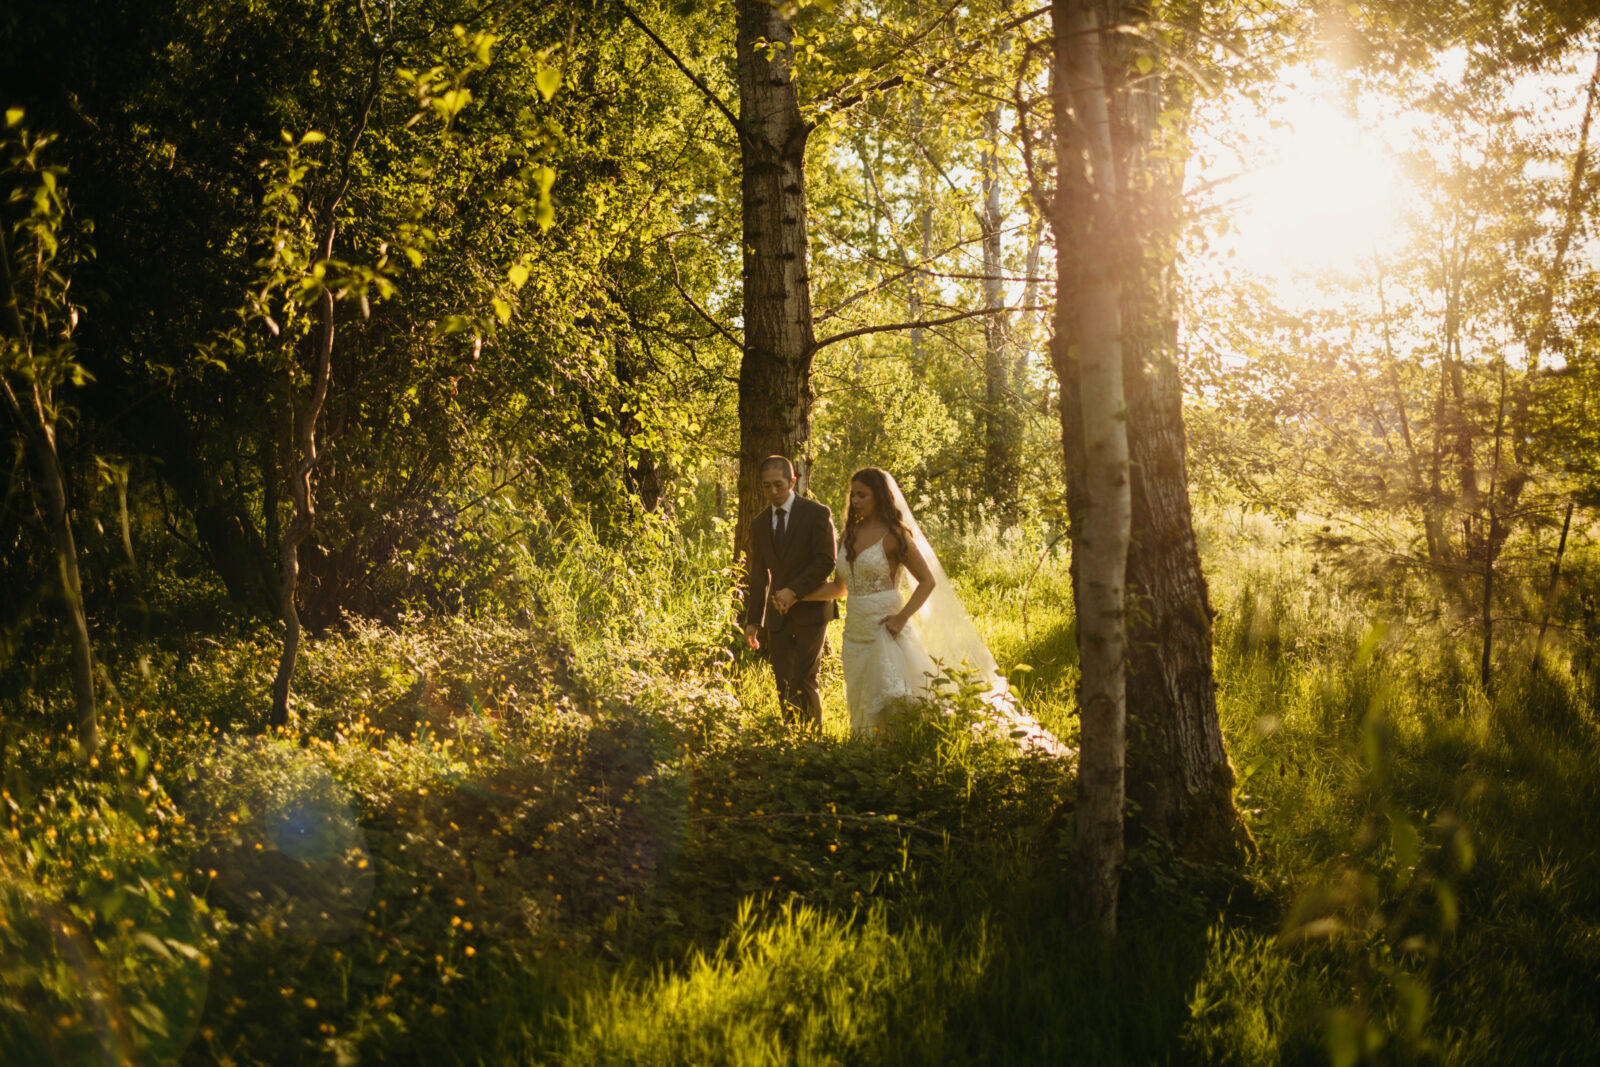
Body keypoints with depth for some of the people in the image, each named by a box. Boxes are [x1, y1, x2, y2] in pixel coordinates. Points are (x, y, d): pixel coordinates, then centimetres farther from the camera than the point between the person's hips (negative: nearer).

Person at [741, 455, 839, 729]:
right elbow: (758, 576, 14)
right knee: (784, 686, 3)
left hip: (811, 611, -5)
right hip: (779, 615, 5)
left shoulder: (817, 514, -4)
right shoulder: (759, 524, 11)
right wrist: (753, 621, 8)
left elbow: (826, 561, -11)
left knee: (804, 681, -12)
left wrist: (794, 591, -19)